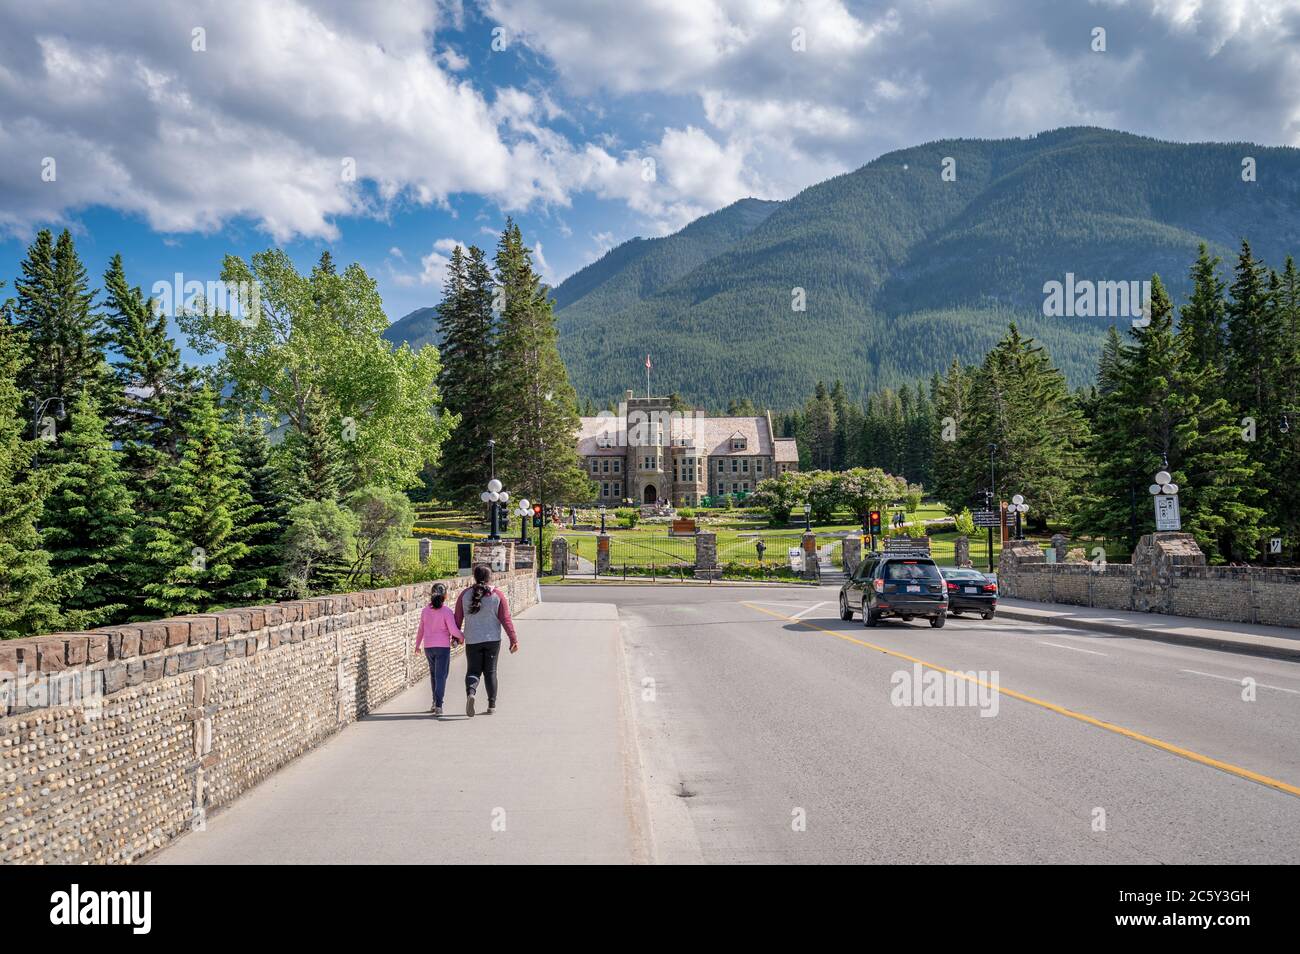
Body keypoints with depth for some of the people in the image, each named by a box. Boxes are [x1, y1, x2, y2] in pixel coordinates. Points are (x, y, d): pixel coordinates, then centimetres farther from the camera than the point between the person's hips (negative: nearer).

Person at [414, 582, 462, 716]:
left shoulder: (425, 611, 2)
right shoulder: (446, 611, -12)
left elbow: (421, 629, 12)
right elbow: (453, 630, -17)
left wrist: (418, 645, 25)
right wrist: (462, 636, 4)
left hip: (428, 647, 5)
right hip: (443, 647, -5)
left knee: (433, 674, 21)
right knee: (440, 676, -1)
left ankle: (435, 702, 27)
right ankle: (438, 706, -11)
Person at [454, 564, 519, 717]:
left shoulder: (465, 595, -1)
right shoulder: (497, 595, -4)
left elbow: (458, 618, 2)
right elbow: (506, 619, -6)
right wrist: (514, 639, -1)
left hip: (472, 641, 0)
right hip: (493, 640, 0)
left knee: (473, 671, 7)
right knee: (490, 671, 11)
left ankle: (470, 693, -22)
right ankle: (492, 705, 14)